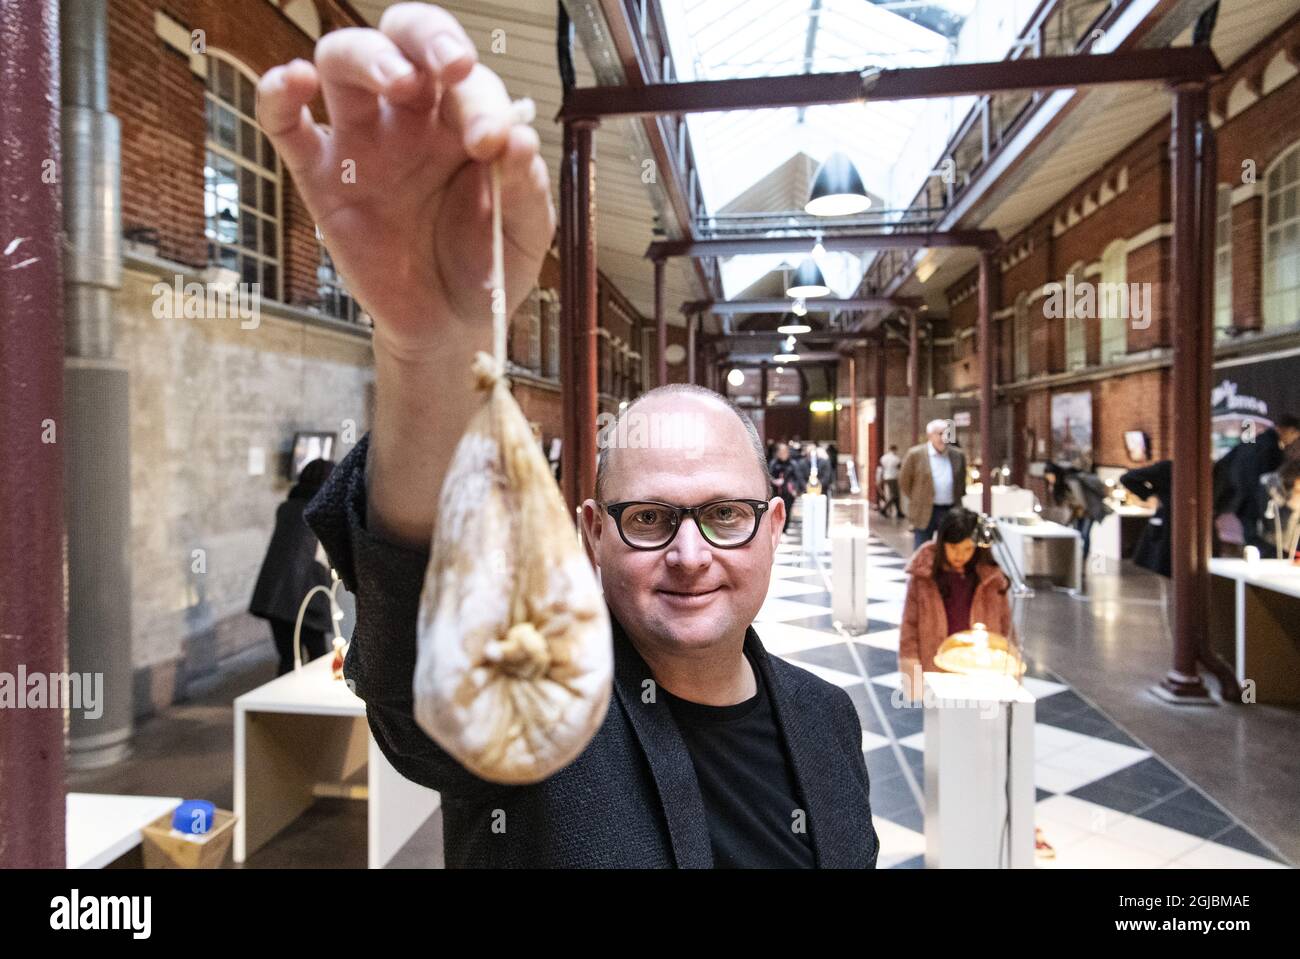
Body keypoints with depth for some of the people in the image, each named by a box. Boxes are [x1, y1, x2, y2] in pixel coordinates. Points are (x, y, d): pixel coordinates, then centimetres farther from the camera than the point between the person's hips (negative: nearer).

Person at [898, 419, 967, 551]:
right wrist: (917, 500, 5)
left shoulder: (958, 455, 6)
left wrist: (957, 502, 14)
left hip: (951, 511, 3)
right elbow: (904, 481, 2)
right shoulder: (915, 454, -6)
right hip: (924, 512, -3)